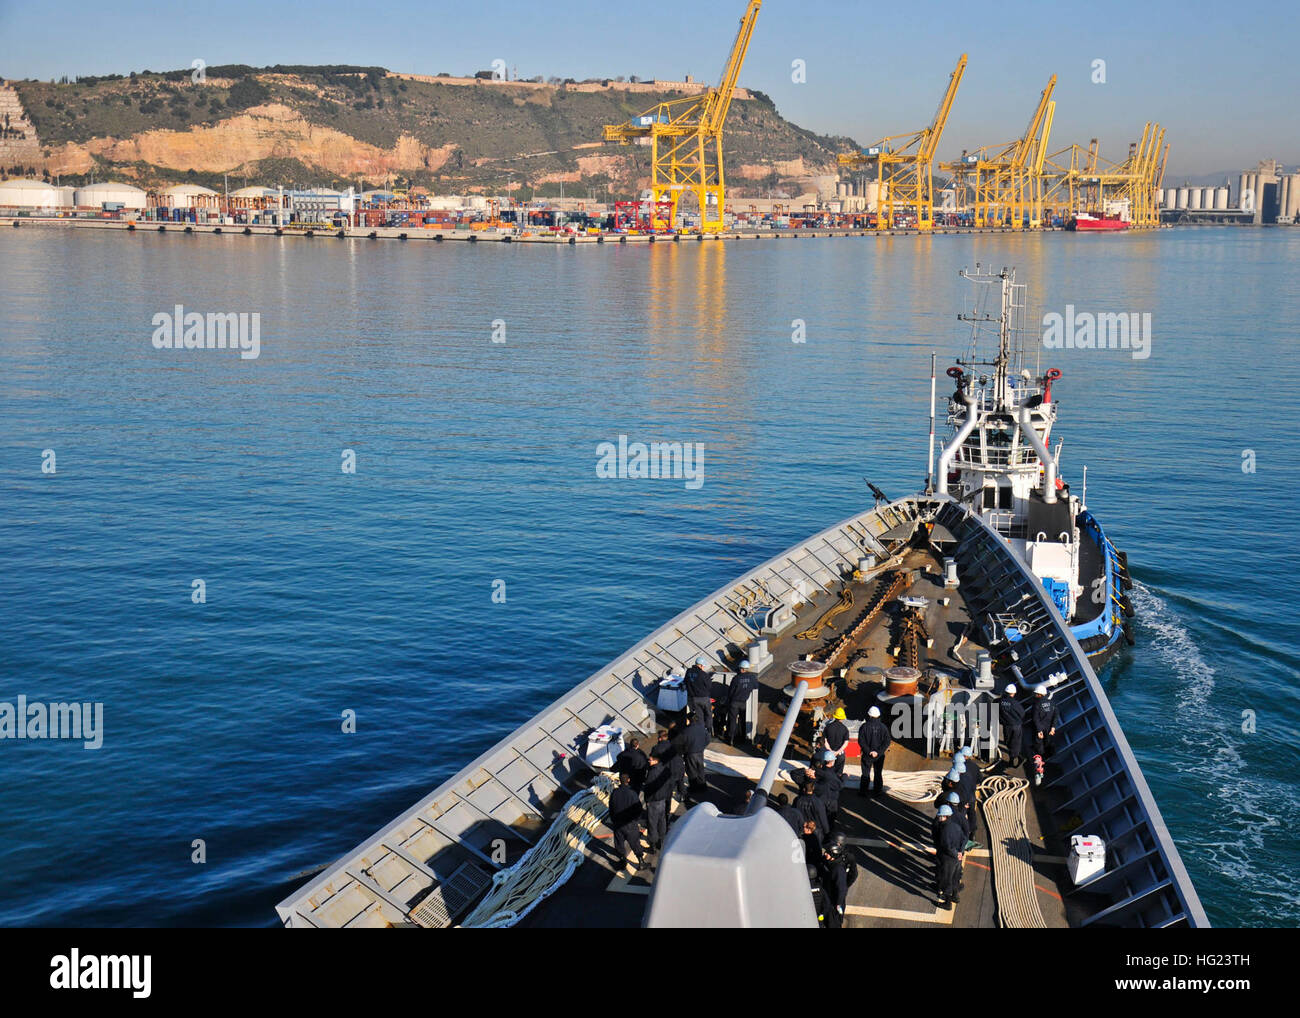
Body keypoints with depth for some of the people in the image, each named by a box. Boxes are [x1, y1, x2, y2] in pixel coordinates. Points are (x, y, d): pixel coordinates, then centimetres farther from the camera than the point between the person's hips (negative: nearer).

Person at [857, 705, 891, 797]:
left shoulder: (864, 726, -9)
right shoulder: (883, 727, -4)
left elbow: (861, 741, -13)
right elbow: (887, 742, -7)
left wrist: (868, 751, -12)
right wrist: (878, 752, -10)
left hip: (867, 755, -1)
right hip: (879, 755, 1)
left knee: (865, 773, 9)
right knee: (878, 773, 13)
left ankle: (864, 791, 9)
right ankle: (878, 791, 14)